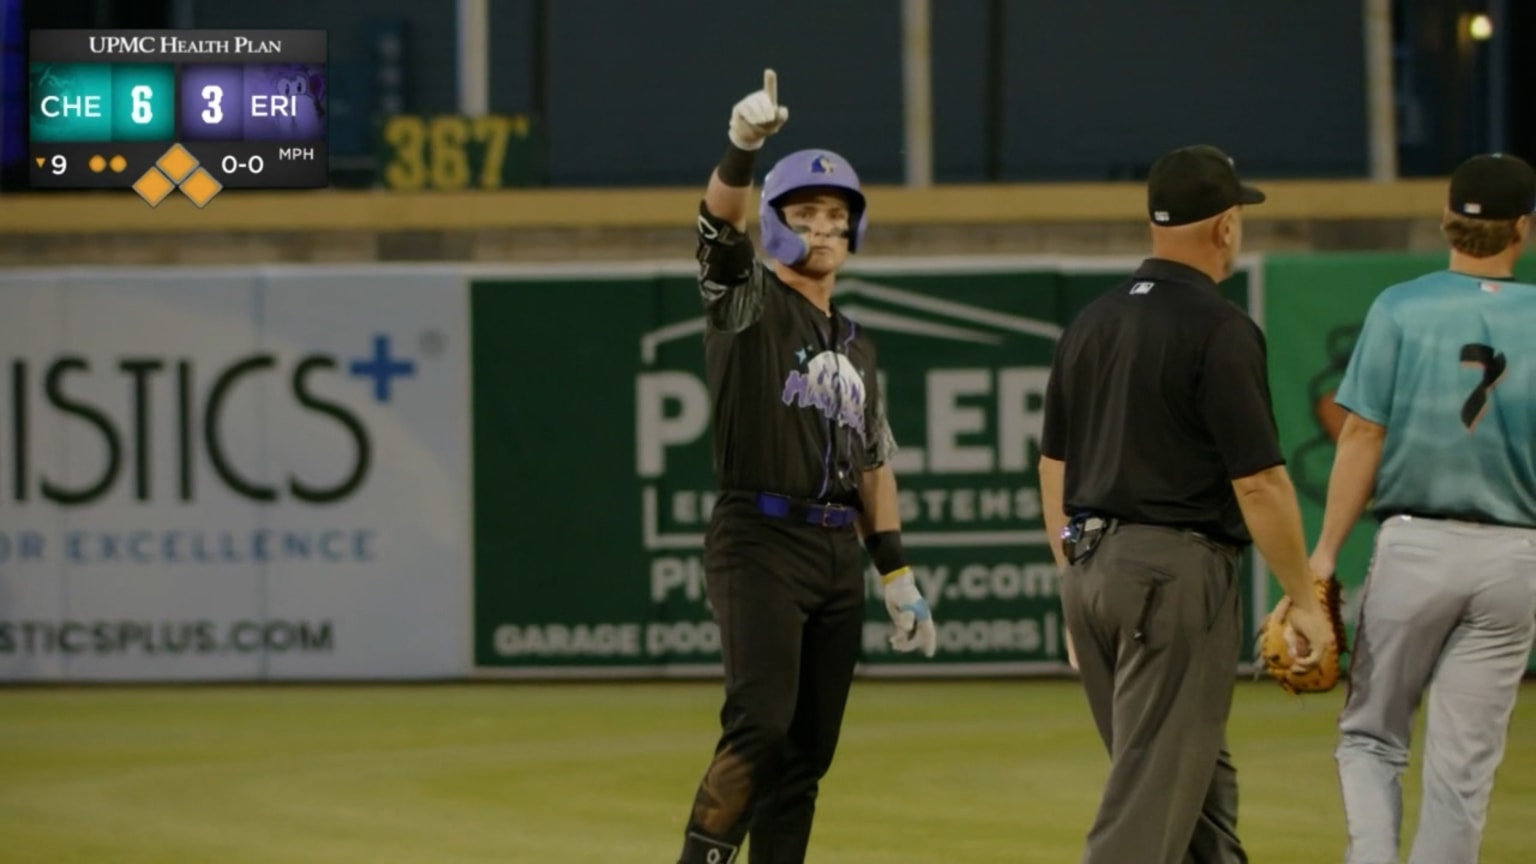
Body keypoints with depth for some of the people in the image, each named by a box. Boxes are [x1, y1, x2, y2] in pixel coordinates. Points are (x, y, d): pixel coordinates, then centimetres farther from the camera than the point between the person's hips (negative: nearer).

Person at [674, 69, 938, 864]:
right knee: (759, 723, -21)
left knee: (808, 753, 4)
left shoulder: (855, 345, 20)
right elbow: (720, 224, -18)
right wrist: (742, 149, -37)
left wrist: (898, 577, 13)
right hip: (758, 540, -6)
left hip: (838, 552, 6)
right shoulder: (748, 304, 2)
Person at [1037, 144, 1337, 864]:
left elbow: (1053, 471, 16)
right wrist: (1305, 601, -6)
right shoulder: (1219, 329, -11)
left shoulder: (1090, 323, 11)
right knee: (1151, 799, -8)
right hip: (1177, 571, -8)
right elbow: (1258, 483, -14)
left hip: (1091, 570, 8)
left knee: (1198, 777, 18)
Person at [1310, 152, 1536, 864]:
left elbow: (1363, 436, -7)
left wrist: (1325, 553, -4)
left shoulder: (1400, 309, -5)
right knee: (1463, 764, 5)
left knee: (1370, 736, 12)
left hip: (1414, 544, -1)